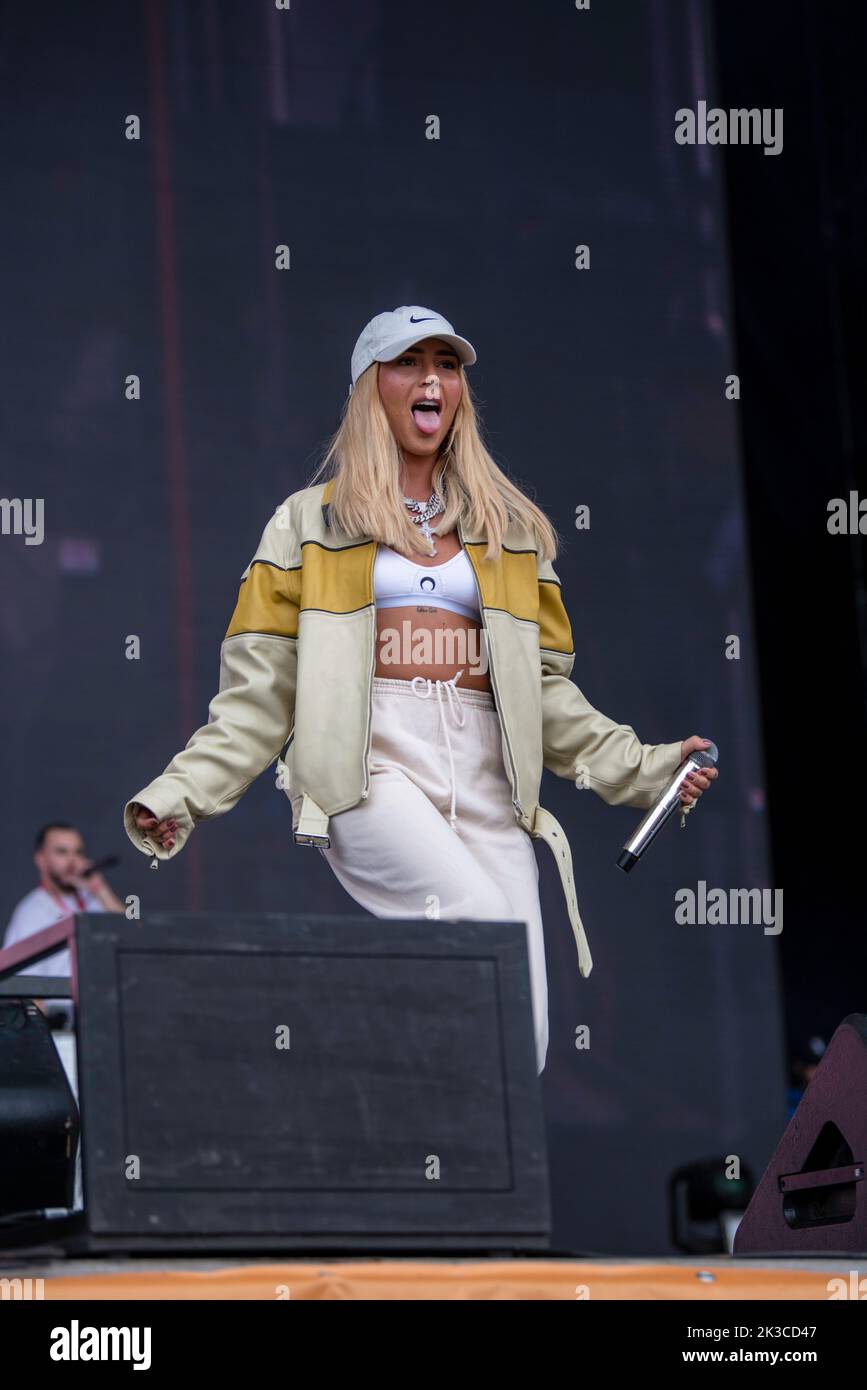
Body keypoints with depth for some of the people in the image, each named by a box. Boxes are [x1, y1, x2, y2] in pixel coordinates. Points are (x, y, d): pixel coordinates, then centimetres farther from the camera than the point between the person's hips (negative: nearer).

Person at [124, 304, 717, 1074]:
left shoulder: (510, 528, 23)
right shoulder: (310, 524, 15)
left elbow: (543, 686, 21)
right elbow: (259, 691, 9)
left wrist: (640, 768, 8)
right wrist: (180, 793, -4)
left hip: (483, 773, 4)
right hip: (370, 766, -4)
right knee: (488, 926, -32)